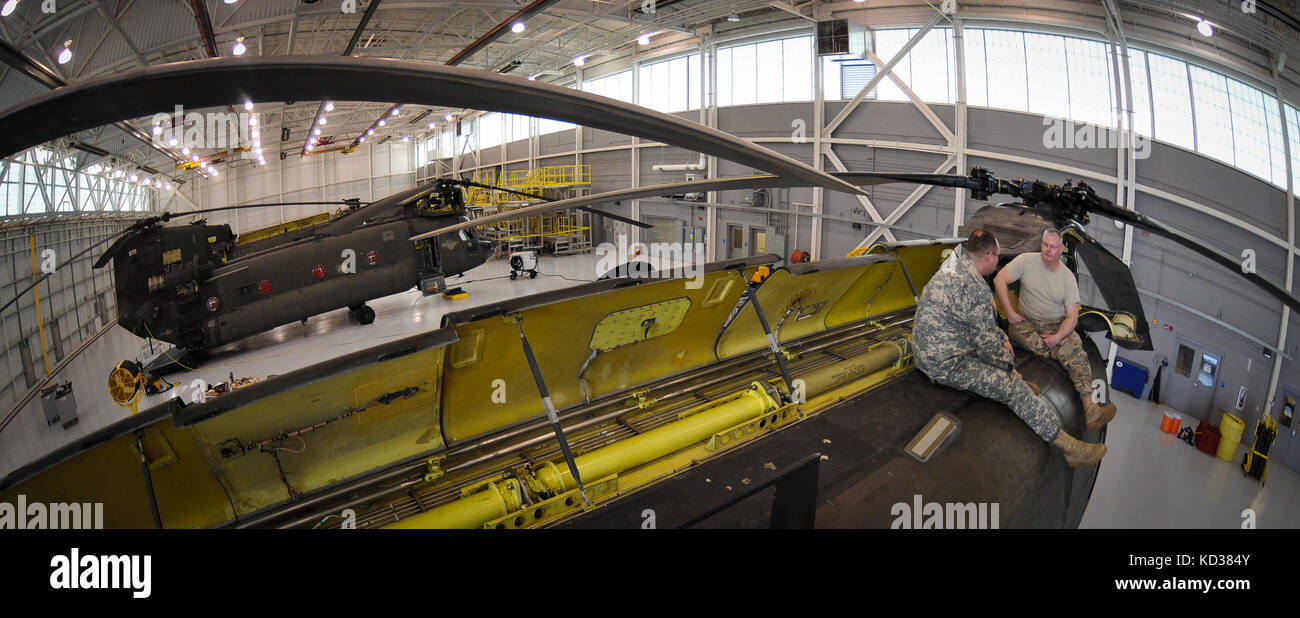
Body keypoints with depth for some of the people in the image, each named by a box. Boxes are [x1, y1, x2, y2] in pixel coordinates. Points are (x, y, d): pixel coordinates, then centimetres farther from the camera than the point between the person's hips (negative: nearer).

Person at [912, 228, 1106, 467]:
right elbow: (987, 342, -15)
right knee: (1015, 389, -10)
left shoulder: (953, 269, 8)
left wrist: (1001, 338, 19)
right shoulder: (977, 290, -24)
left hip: (925, 350, 10)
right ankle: (1069, 447, -4)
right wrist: (1009, 368, 1)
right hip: (946, 366, -10)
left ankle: (1012, 383, 21)